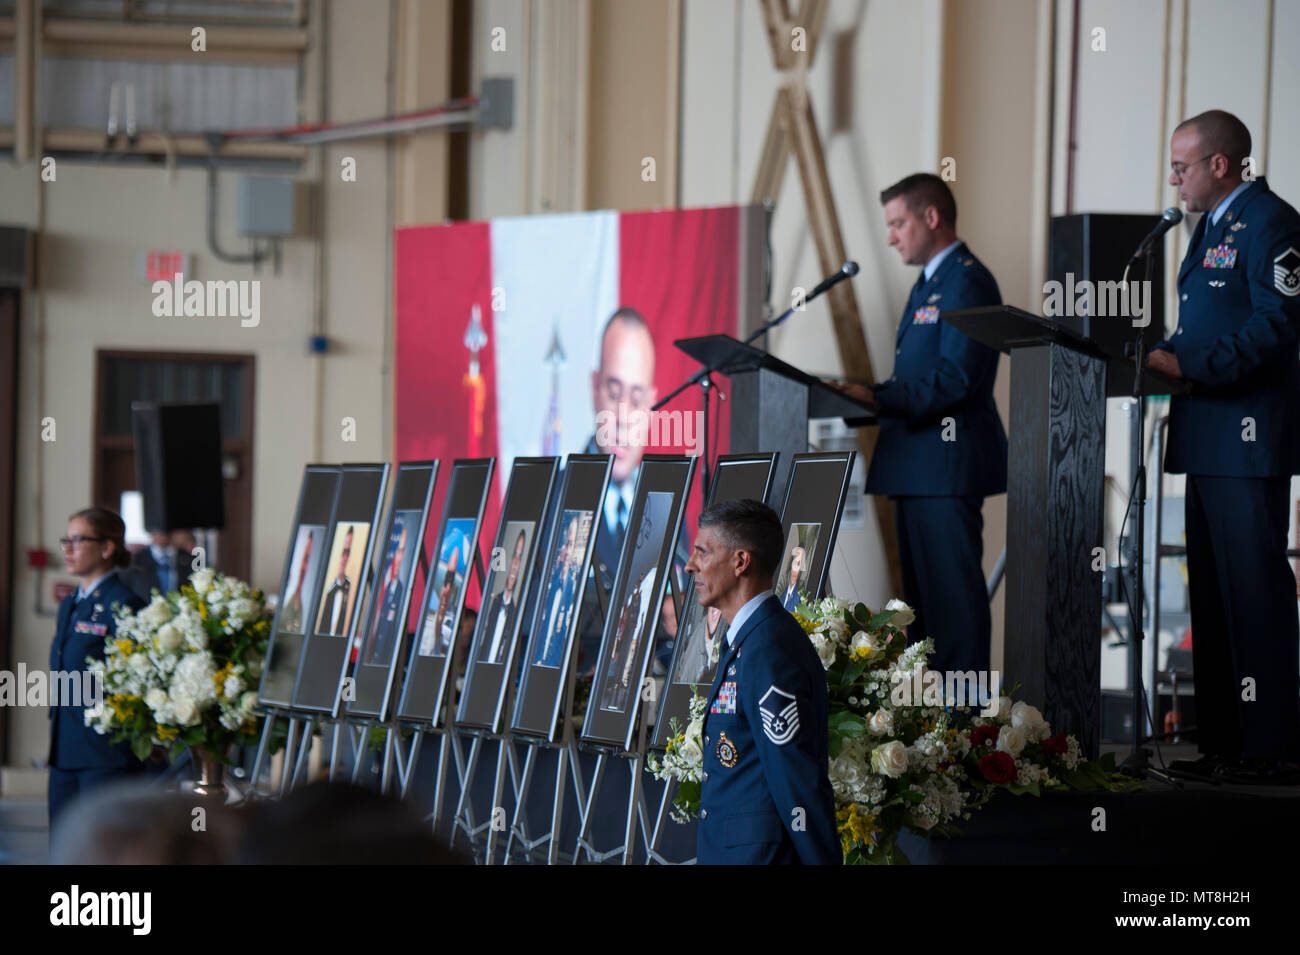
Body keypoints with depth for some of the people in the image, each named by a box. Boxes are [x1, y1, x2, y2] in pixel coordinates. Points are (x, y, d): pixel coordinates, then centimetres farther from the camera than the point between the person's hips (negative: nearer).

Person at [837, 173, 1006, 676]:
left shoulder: (967, 281, -13)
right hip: (918, 464, 11)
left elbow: (955, 379, -22)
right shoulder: (929, 282, 20)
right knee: (921, 591, 14)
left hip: (947, 464, -11)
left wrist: (878, 399, -23)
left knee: (952, 588, -10)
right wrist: (868, 400, 9)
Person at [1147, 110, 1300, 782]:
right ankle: (1222, 744, 17)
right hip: (1209, 440, 11)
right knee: (1213, 595, 12)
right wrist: (1165, 356, 9)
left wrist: (1186, 363, -21)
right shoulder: (1213, 226, 21)